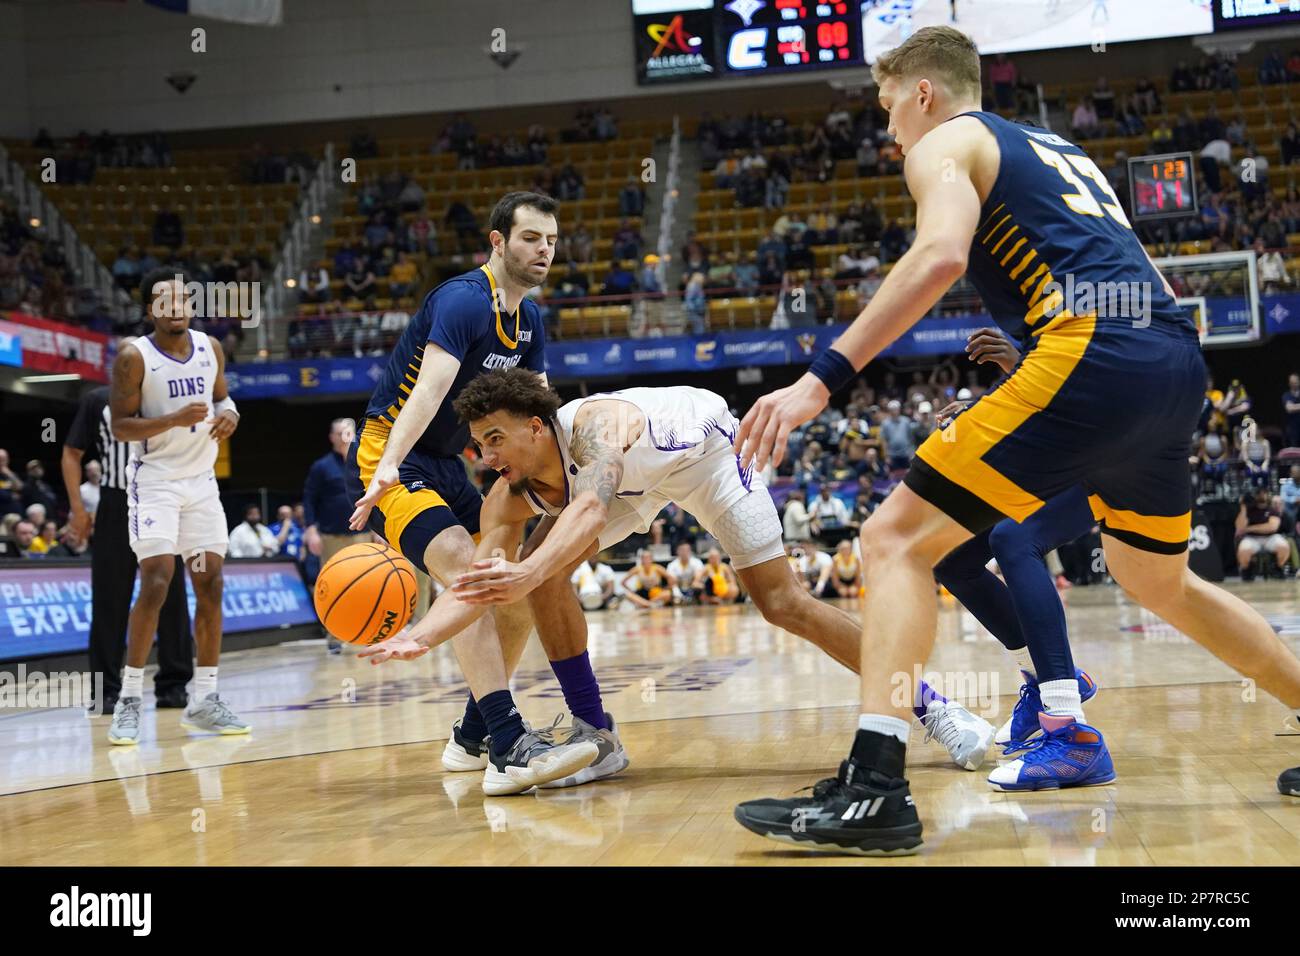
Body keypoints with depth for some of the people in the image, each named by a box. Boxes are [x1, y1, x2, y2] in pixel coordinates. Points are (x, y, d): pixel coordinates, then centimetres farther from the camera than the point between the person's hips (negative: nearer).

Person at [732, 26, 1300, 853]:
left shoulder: (946, 142, 9)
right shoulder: (1056, 149, 32)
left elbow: (941, 256, -14)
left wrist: (821, 379, -18)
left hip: (1095, 352, -8)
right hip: (1178, 360, 8)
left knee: (896, 541, -5)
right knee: (1160, 583, 29)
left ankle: (874, 789, -18)